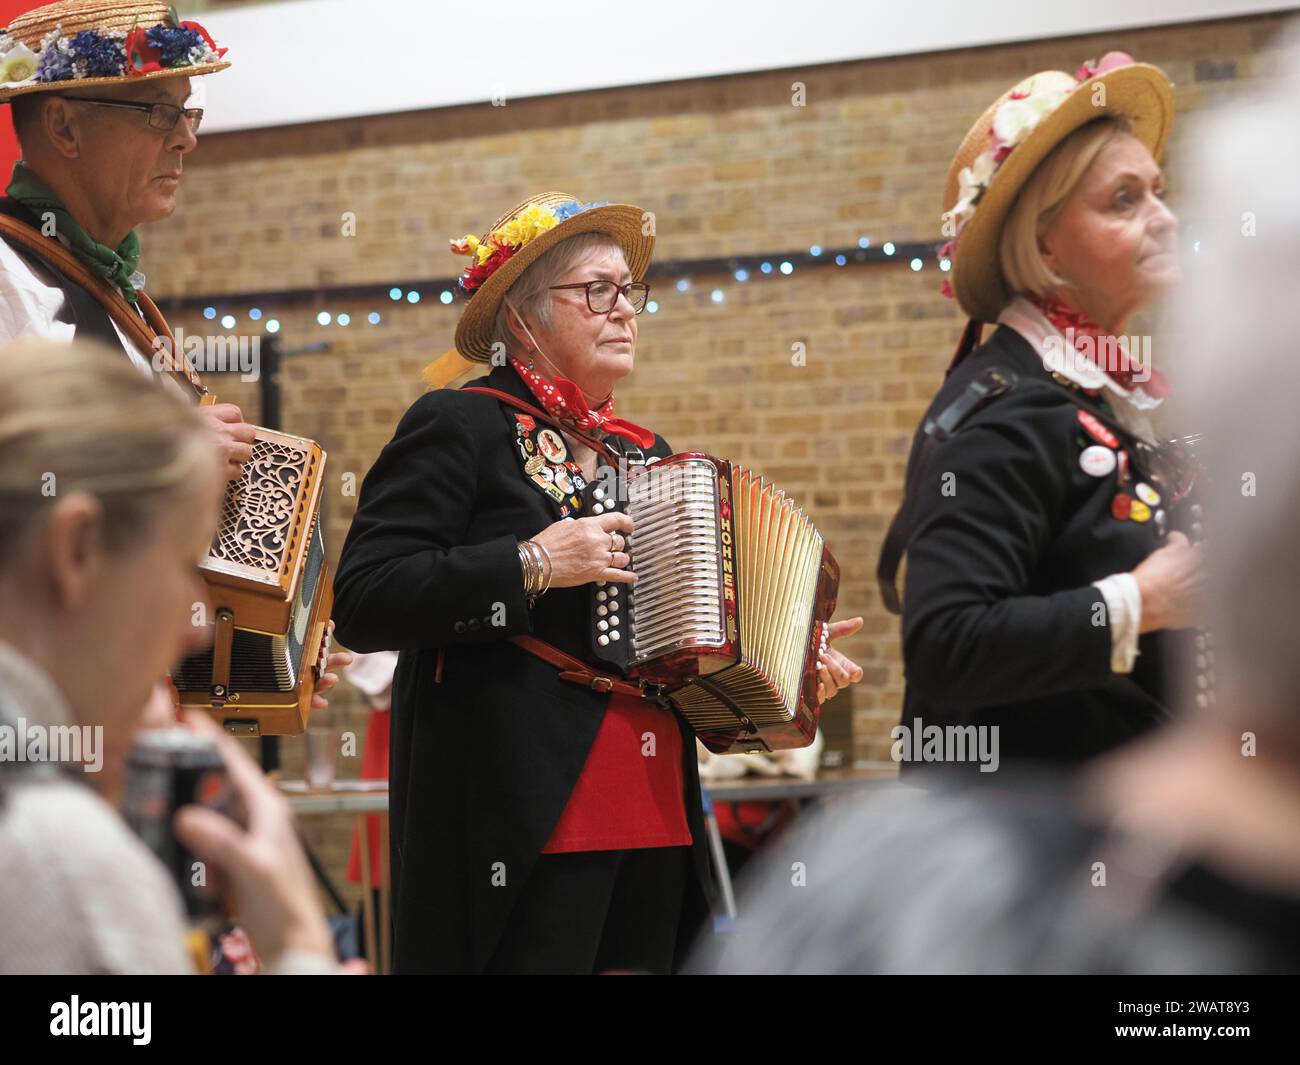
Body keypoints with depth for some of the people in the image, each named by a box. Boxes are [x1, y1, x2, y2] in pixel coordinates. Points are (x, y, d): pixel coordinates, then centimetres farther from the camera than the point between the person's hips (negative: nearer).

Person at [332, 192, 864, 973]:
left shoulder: (645, 454, 20)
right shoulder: (458, 428, -3)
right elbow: (362, 603, -15)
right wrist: (531, 566, -20)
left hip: (659, 828, 8)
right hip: (523, 832, -7)